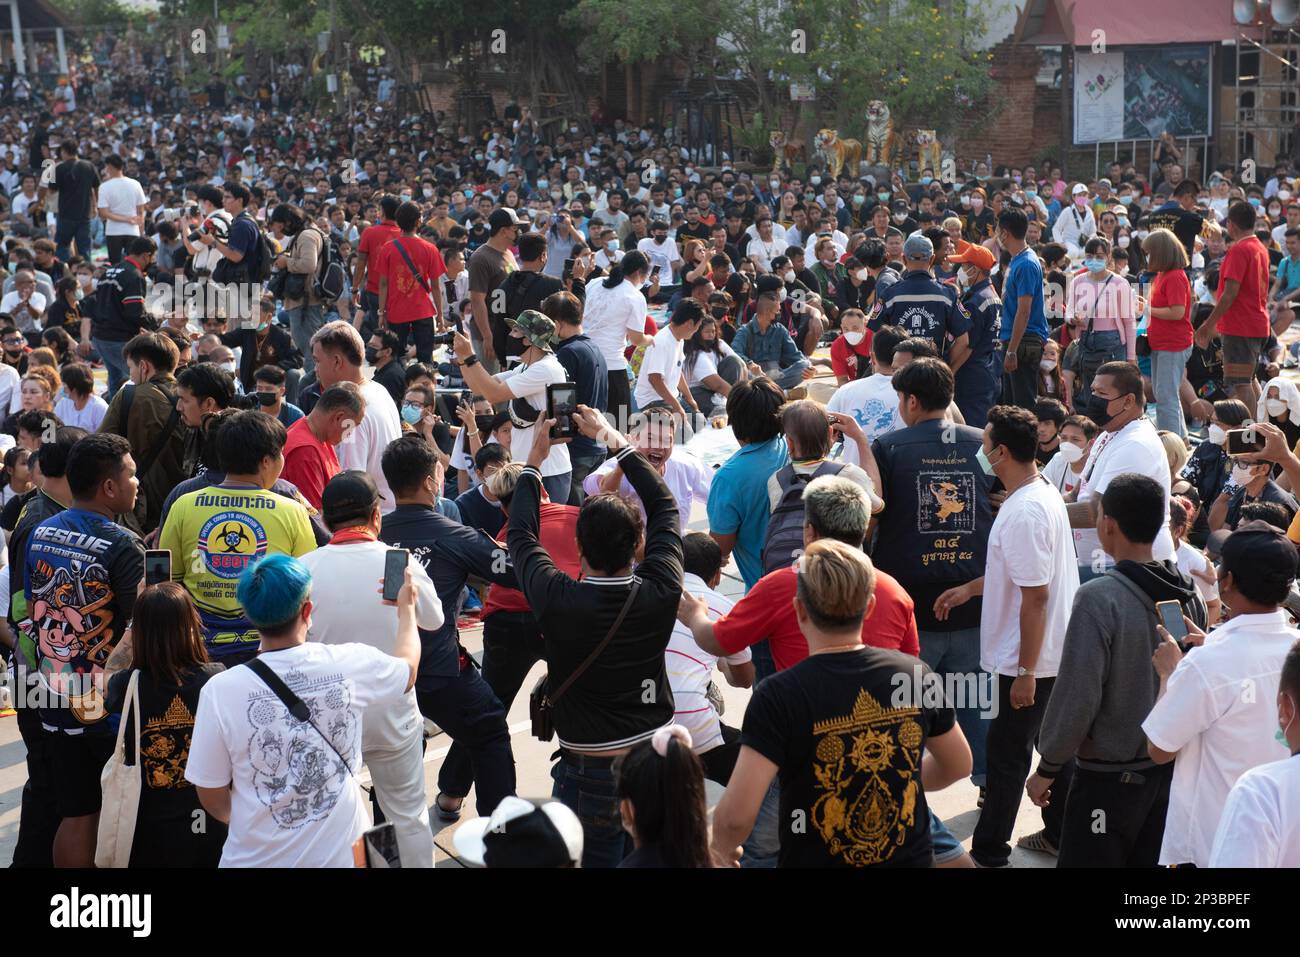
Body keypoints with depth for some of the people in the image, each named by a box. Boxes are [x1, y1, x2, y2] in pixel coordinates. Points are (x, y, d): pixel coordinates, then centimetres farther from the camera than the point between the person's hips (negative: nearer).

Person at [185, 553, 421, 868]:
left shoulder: (220, 691, -19)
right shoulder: (351, 665, -14)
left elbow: (212, 798, -9)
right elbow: (408, 669, 8)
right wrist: (406, 608, 26)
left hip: (258, 858, -2)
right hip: (341, 853, 2)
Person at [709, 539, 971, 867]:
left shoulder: (777, 696, -22)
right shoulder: (914, 675, -9)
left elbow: (736, 814, -26)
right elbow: (958, 765, 7)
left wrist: (721, 851, -5)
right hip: (911, 857, 4)